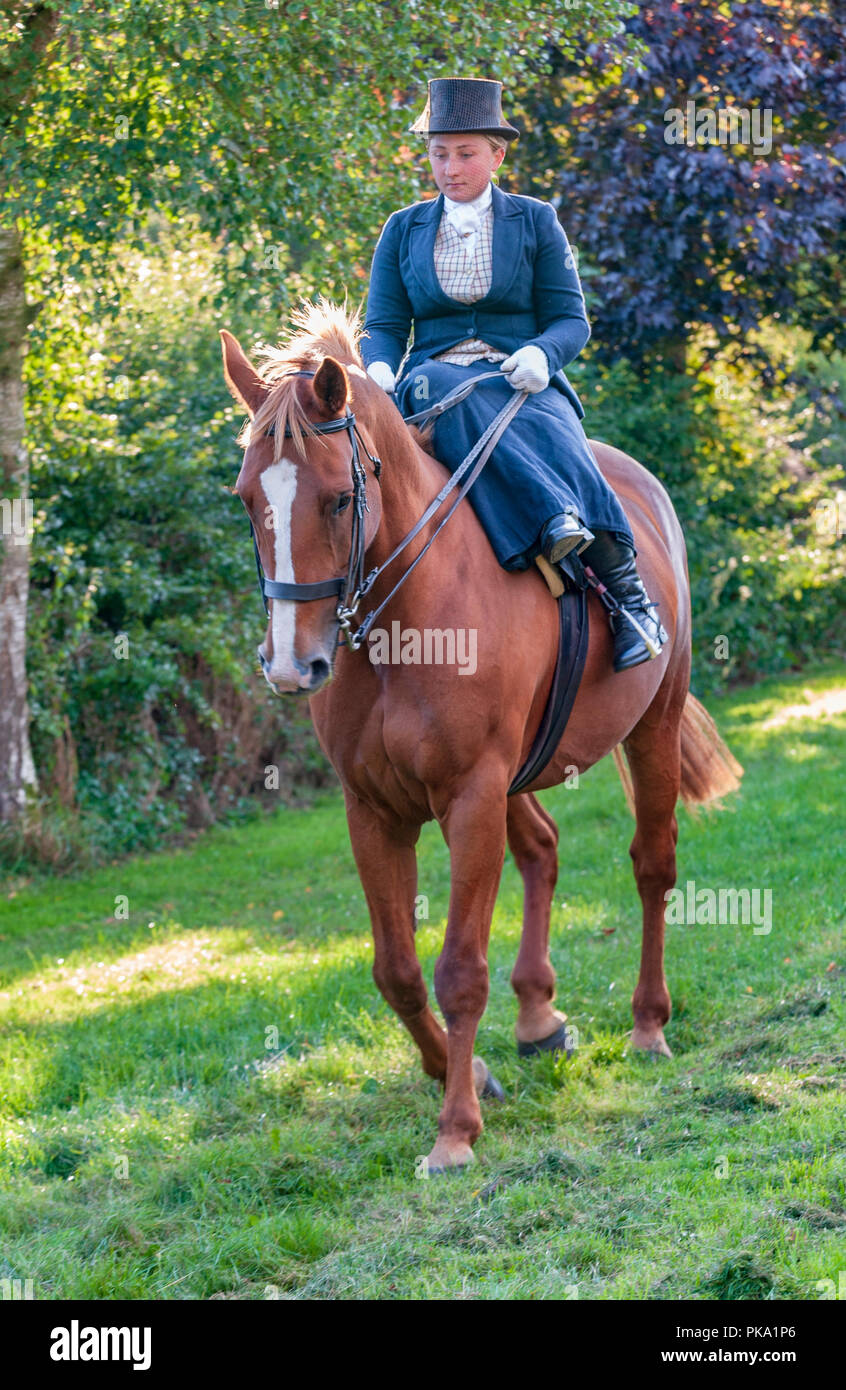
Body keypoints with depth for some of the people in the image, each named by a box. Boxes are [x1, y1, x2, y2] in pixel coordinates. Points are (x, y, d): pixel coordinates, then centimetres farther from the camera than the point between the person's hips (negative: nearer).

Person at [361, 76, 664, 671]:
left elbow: (571, 320, 6)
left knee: (550, 437, -36)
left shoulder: (535, 222, 11)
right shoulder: (403, 230, 16)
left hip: (522, 382, -1)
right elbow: (384, 324, 11)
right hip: (436, 379, 1)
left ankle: (629, 593, -43)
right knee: (437, 390, -38)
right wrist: (380, 368, -14)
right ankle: (556, 518, -53)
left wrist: (540, 354, -18)